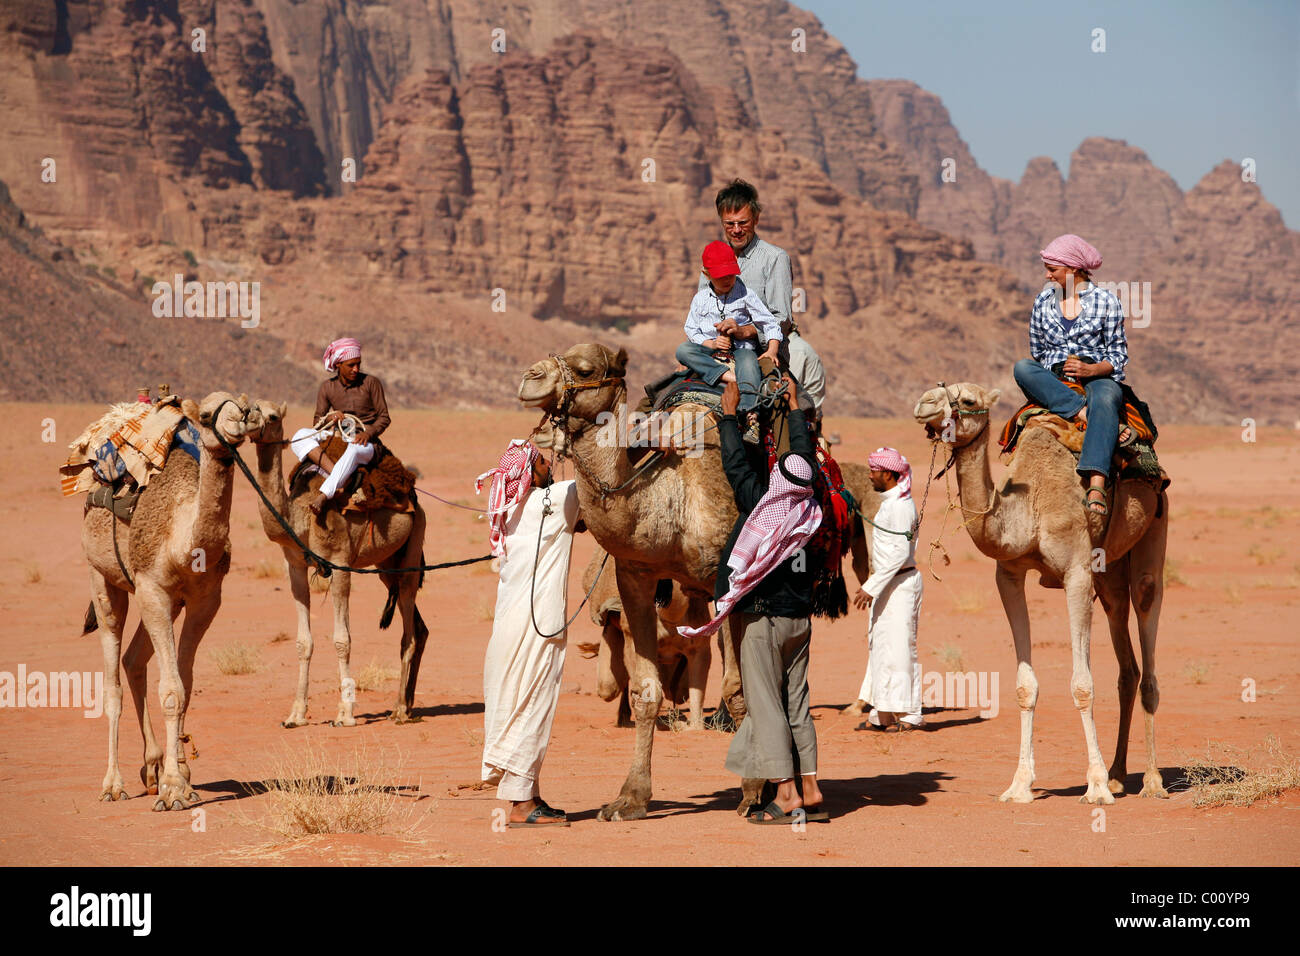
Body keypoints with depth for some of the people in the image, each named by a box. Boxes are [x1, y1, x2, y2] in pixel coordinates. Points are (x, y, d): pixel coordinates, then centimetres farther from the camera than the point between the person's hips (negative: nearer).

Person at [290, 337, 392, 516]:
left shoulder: (371, 383, -2)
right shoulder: (327, 387, 6)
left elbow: (384, 417, -1)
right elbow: (317, 421, 7)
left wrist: (368, 433, -19)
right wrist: (329, 418, -16)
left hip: (365, 440, -4)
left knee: (354, 450, -42)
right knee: (300, 436, -22)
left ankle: (322, 496, -50)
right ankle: (336, 476, -39)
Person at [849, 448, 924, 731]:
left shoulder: (900, 506, -16)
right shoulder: (891, 502, 15)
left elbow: (899, 552, -22)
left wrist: (871, 588, -22)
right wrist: (872, 586, 21)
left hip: (900, 581, -10)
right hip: (890, 583, 10)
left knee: (897, 646, -7)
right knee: (880, 643, 11)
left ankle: (907, 715, -2)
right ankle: (882, 715, 16)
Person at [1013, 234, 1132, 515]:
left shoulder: (1105, 301, 5)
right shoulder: (1043, 302, 14)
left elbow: (1119, 355, 4)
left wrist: (1092, 369, -14)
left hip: (1097, 379, -3)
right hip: (1052, 385, 4)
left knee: (1105, 397, -39)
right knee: (1022, 367, -28)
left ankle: (1096, 486, -57)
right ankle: (1087, 414, -39)